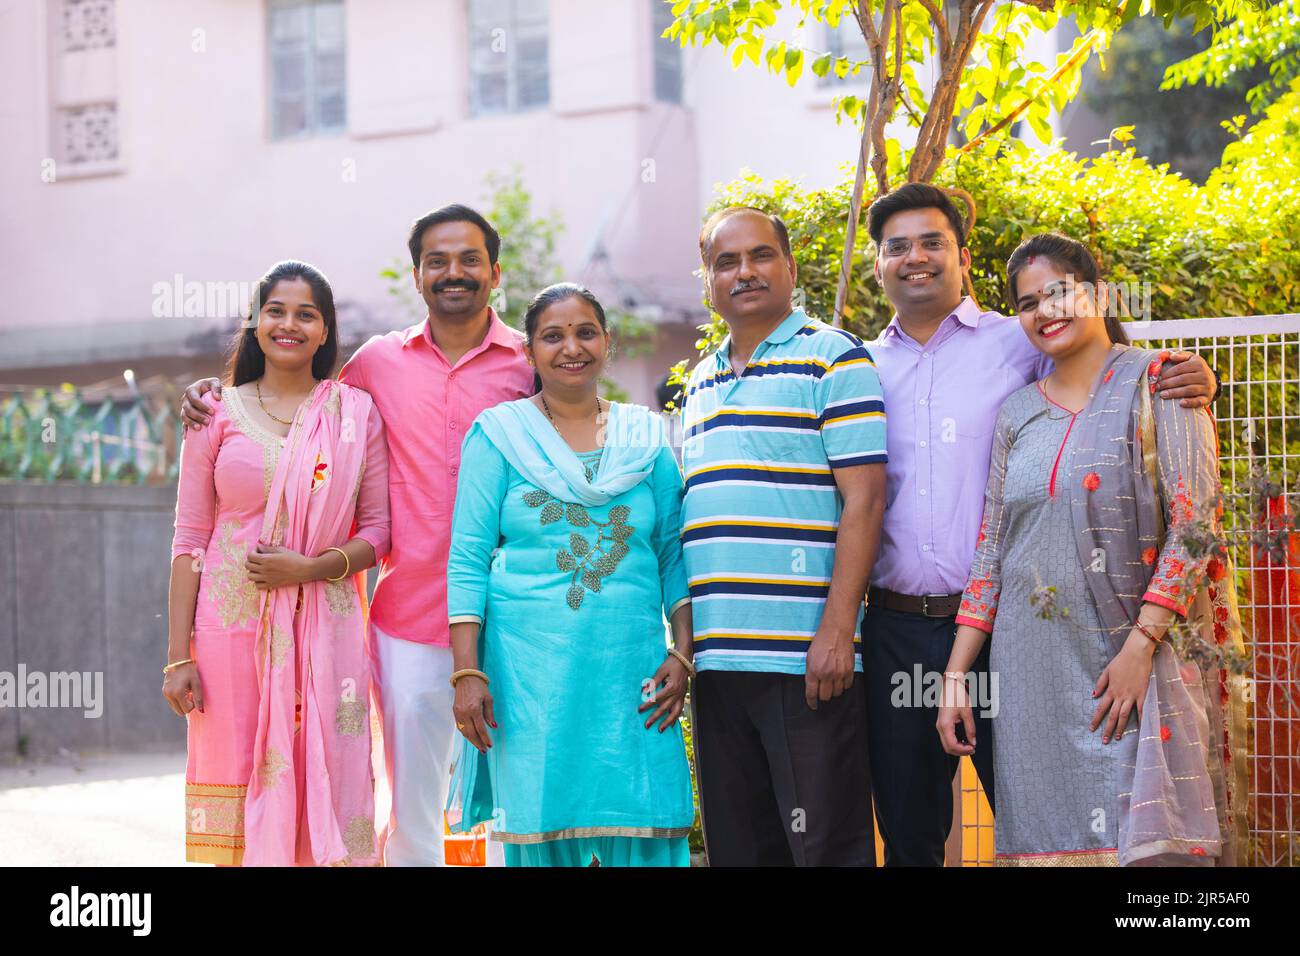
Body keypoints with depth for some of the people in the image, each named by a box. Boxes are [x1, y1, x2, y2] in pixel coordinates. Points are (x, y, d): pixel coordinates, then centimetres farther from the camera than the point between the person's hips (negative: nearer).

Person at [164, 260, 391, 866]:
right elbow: (189, 538, 4)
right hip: (233, 626, 0)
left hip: (325, 629, 0)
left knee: (323, 788, -2)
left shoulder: (356, 412, 7)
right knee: (237, 792, -1)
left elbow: (380, 530, 5)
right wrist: (177, 655, -2)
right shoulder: (220, 412, 6)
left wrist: (310, 567, -13)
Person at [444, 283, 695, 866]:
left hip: (629, 672, 2)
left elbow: (675, 557, 12)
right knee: (538, 831, 0)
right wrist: (467, 673, -7)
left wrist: (681, 655, 0)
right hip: (529, 673, -2)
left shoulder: (647, 440, 11)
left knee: (643, 838, -3)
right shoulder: (498, 434, 5)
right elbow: (468, 561, 0)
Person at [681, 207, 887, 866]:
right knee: (734, 846, 11)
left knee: (825, 843, -3)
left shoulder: (833, 359, -2)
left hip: (806, 658, -7)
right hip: (717, 659, 7)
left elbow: (863, 498, -10)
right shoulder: (700, 384, 19)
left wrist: (836, 631, -18)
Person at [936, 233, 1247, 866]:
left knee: (1148, 840, -11)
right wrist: (955, 675, 5)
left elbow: (1194, 524, -9)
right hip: (1033, 666, 4)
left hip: (1139, 666, -4)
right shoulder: (1017, 413, 14)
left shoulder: (1155, 382, -1)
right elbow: (990, 551, 13)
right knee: (1050, 837, 3)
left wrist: (1140, 646, -18)